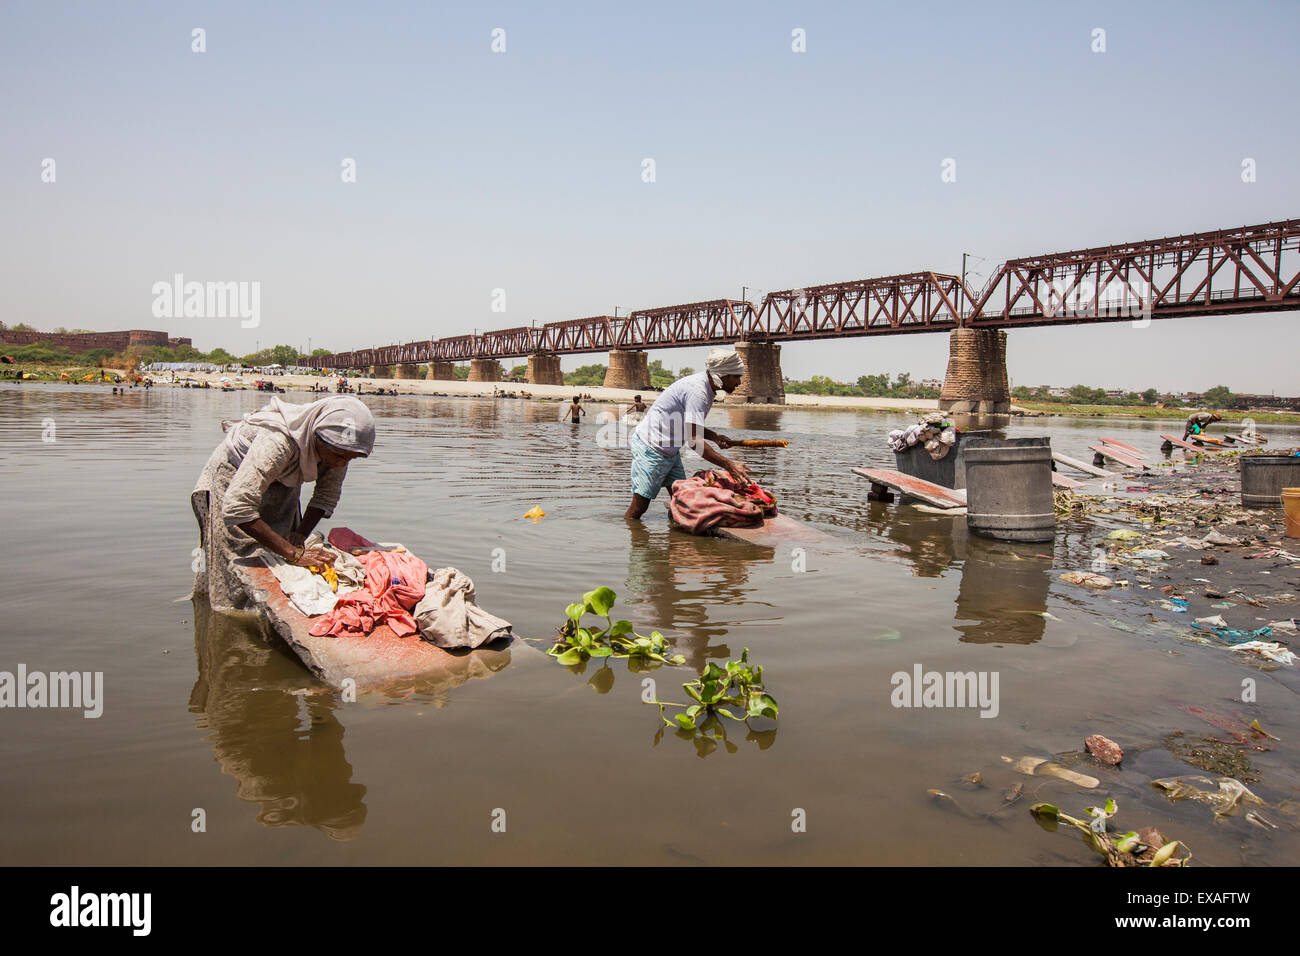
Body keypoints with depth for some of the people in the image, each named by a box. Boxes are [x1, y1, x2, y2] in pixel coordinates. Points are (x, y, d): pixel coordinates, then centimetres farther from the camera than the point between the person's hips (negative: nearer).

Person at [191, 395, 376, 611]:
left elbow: (327, 495, -8)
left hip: (281, 485, 6)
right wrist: (294, 553, -47)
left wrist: (301, 534, -24)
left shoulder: (338, 444, -24)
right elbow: (237, 507, -48)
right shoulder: (279, 440, -43)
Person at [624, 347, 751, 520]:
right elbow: (694, 440, -30)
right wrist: (729, 465, -32)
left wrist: (714, 436, 1)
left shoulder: (707, 389, 6)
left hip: (670, 451, 10)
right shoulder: (697, 391, -25)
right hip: (650, 447, -10)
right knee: (639, 506, -5)